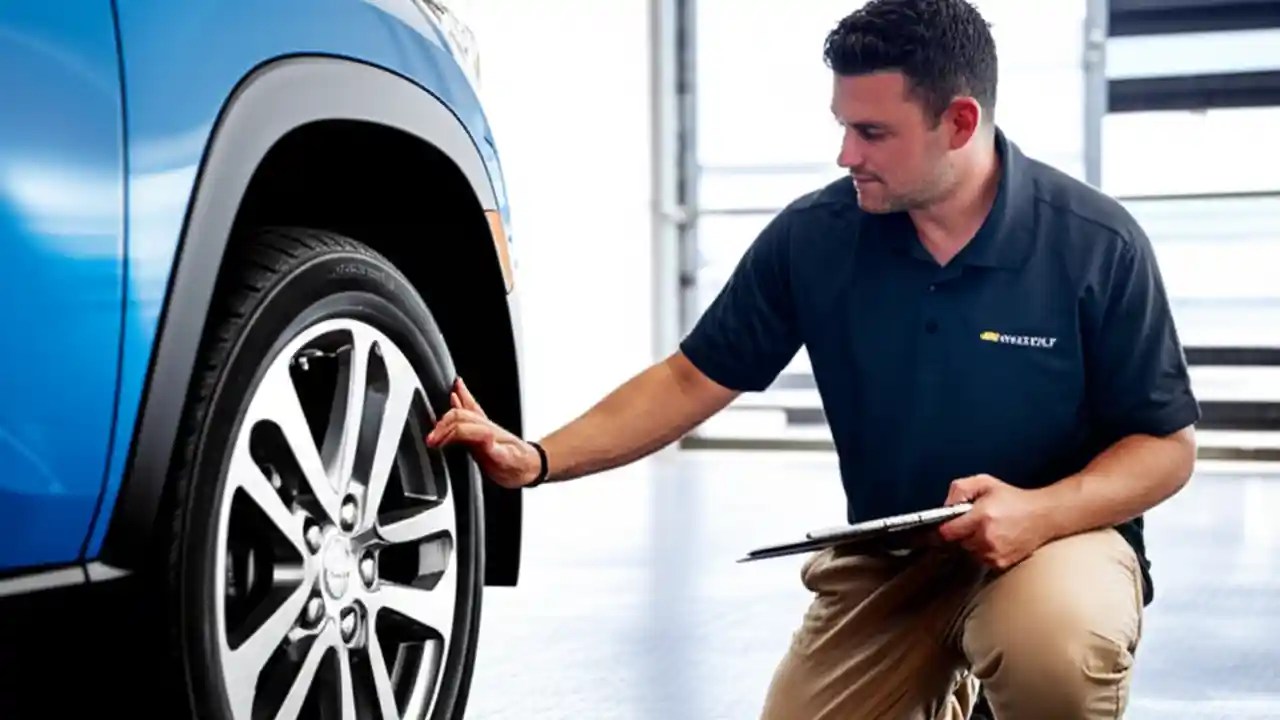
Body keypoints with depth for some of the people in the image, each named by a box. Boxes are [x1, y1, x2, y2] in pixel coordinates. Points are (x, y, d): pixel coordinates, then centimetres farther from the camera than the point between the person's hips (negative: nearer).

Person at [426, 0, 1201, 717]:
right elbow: (693, 378, -1)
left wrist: (1042, 513, -29)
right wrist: (537, 460, -14)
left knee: (1055, 645, -37)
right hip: (884, 561, 4)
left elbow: (1166, 446, -9)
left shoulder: (1097, 244, -15)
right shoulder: (813, 236, -9)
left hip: (1058, 536, -4)